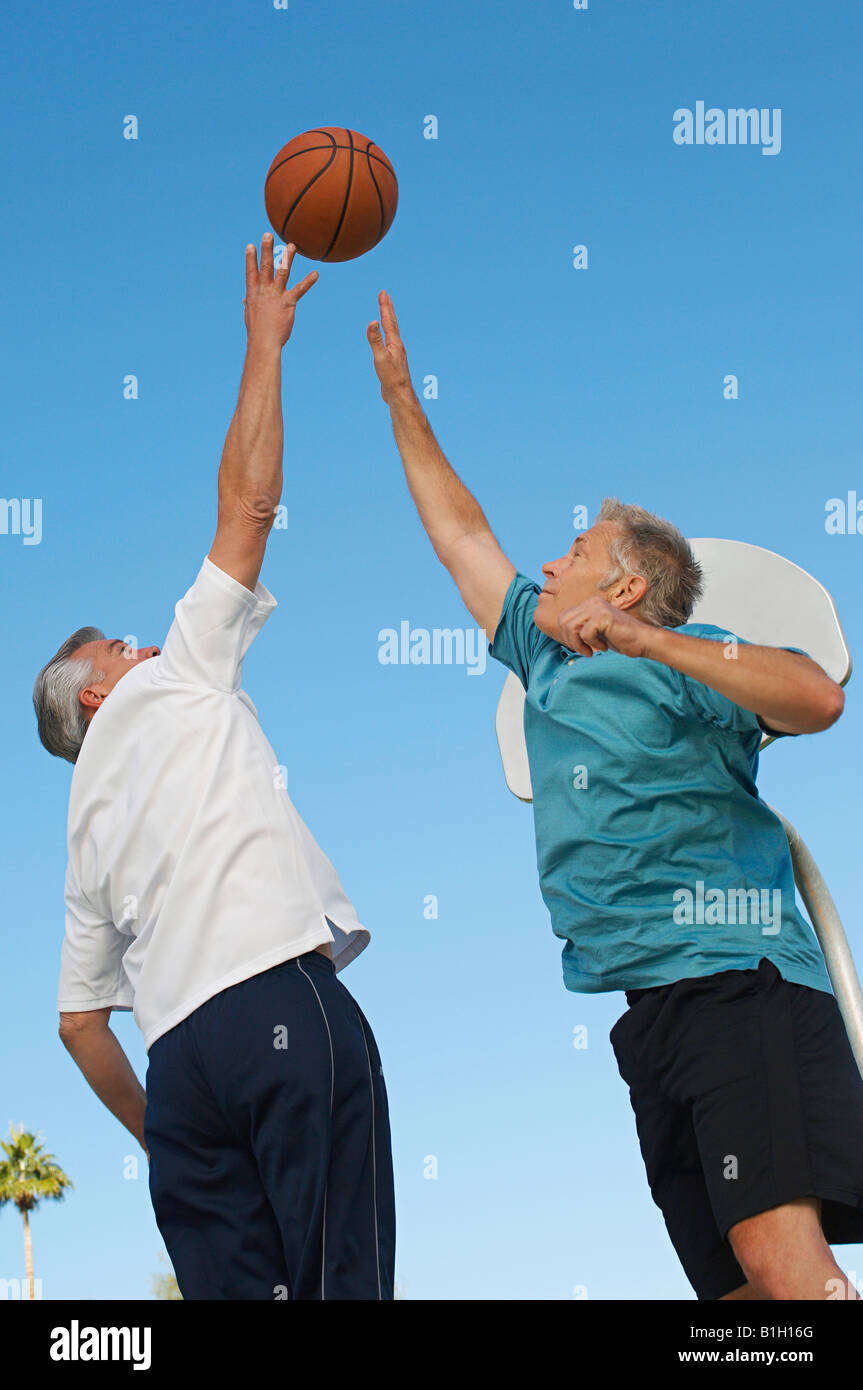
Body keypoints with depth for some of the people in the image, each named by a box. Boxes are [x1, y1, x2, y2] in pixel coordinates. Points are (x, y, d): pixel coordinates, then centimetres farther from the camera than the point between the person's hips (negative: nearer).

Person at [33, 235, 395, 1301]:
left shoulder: (87, 815, 29)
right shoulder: (177, 687, 15)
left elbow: (79, 1020, 25)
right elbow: (247, 504, 12)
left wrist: (161, 1138, 33)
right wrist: (264, 347, 20)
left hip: (180, 1053, 7)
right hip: (286, 1003, -6)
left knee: (234, 1288, 1)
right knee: (340, 1282, -13)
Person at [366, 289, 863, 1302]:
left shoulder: (679, 659, 1)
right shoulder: (543, 660, 23)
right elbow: (459, 529, 32)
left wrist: (648, 641, -25)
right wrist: (399, 394, 36)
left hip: (734, 981, -7)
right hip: (649, 1011, 7)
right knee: (733, 1284, 1)